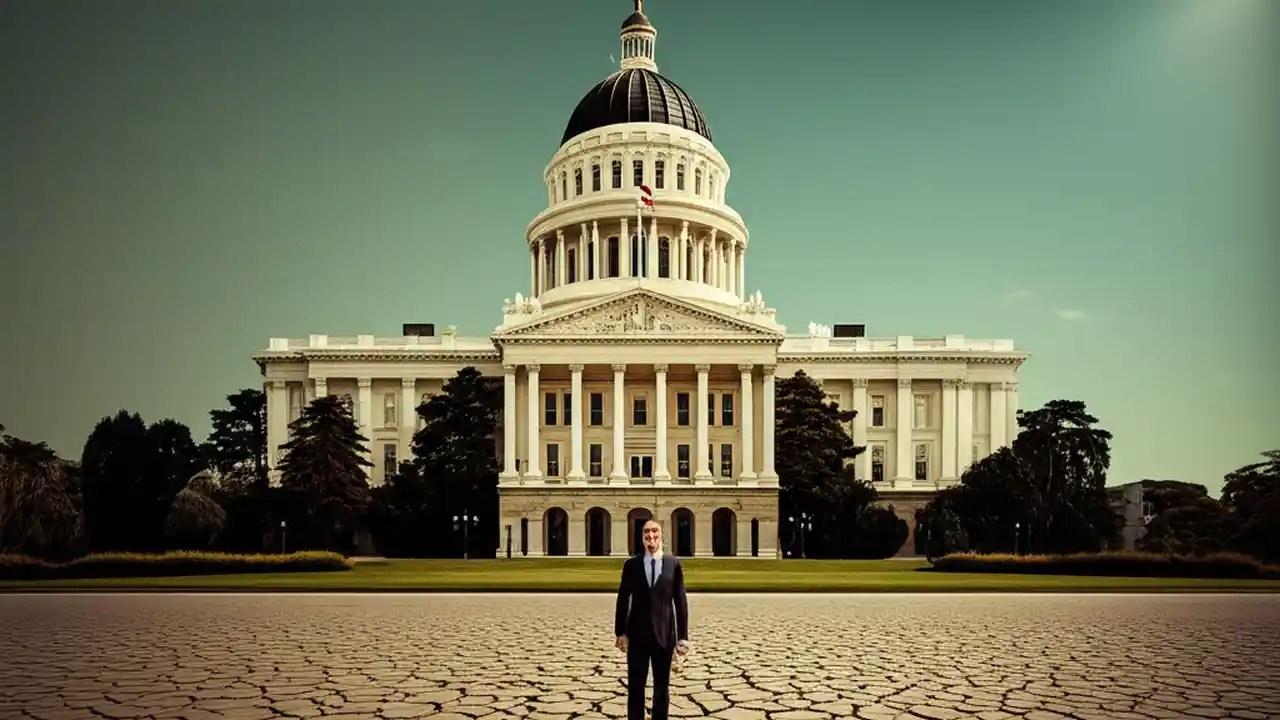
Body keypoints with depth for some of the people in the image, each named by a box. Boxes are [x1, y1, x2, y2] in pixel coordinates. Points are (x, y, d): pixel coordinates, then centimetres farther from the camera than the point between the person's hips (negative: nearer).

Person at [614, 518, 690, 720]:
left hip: (664, 634, 0)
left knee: (662, 685, 11)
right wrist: (620, 632, -3)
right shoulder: (631, 564, 0)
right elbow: (623, 599, 2)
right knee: (635, 686, 5)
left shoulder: (674, 563, -1)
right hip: (637, 634, 0)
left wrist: (683, 636, -3)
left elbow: (680, 601, -1)